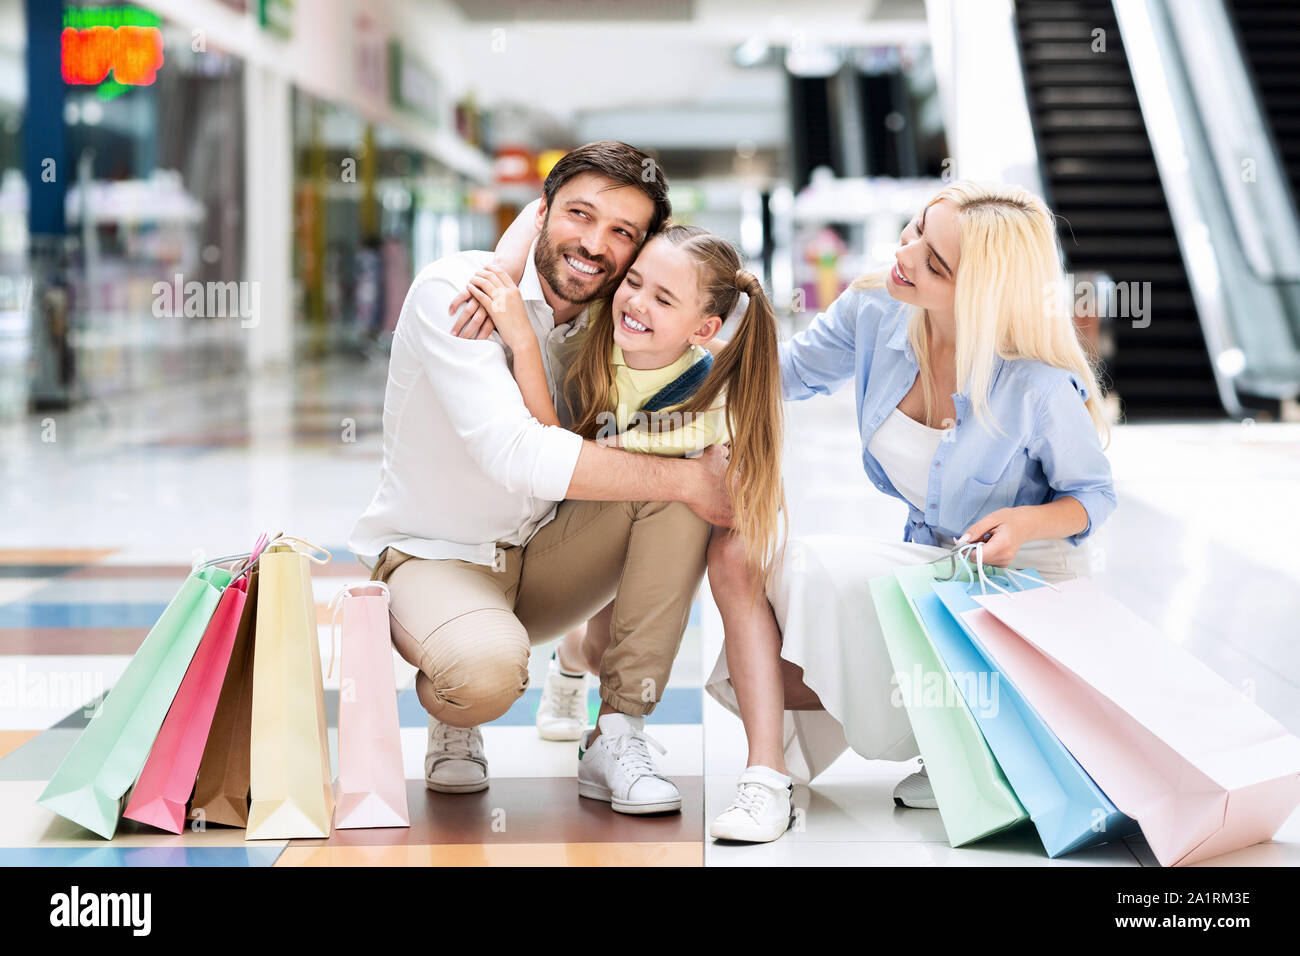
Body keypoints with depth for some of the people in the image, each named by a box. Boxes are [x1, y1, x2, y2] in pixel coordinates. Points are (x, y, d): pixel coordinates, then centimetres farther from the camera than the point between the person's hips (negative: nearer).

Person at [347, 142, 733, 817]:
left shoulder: (608, 319, -2)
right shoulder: (451, 291, -19)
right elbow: (513, 452, -31)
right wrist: (684, 479, -28)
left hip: (544, 557, 6)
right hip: (432, 558, -6)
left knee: (686, 466, -17)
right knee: (490, 666, -38)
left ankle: (621, 734, -13)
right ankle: (449, 718, 3)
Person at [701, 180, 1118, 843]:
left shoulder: (1042, 389, -24)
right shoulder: (875, 314, -9)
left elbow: (1093, 495, -7)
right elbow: (788, 372, 9)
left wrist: (1029, 520, -30)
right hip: (929, 561, 6)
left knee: (818, 572, -27)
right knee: (734, 550, -15)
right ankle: (766, 776, -20)